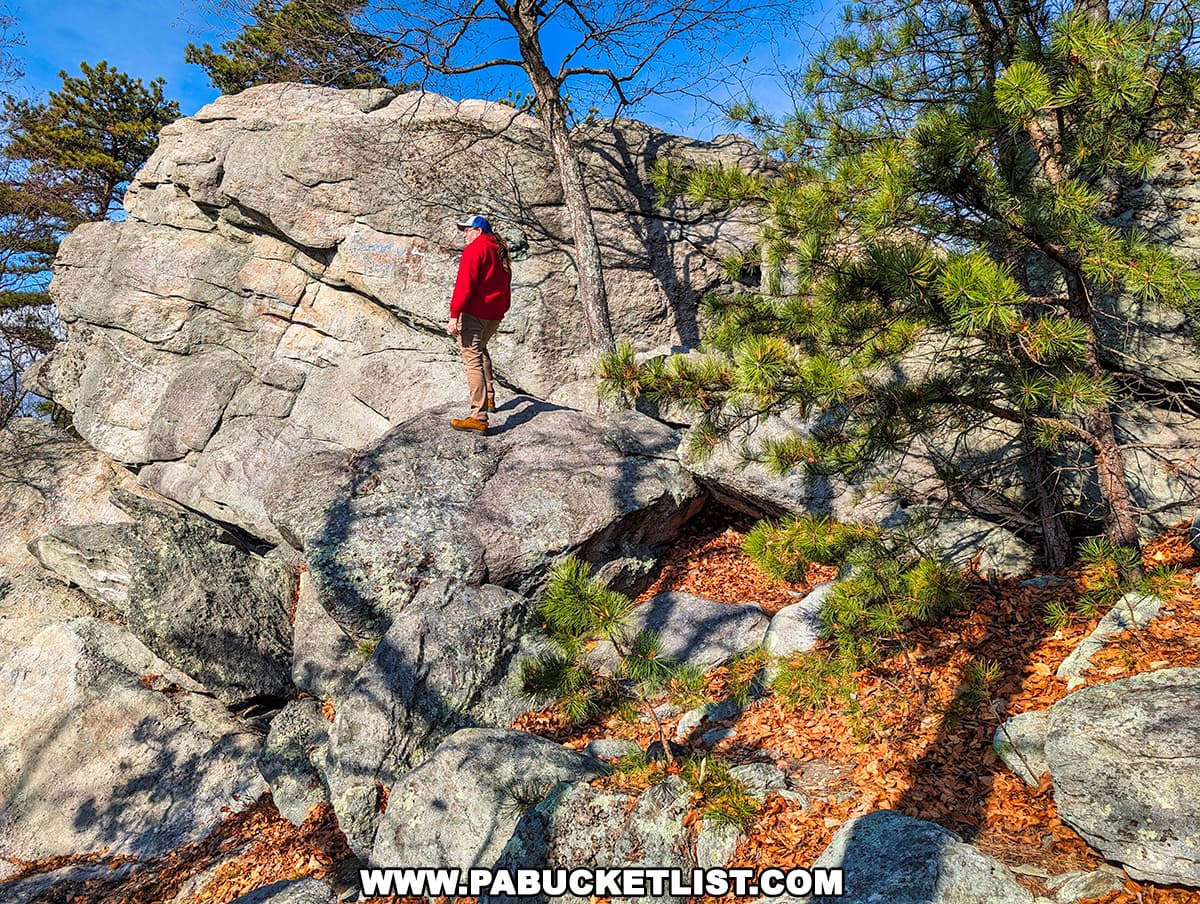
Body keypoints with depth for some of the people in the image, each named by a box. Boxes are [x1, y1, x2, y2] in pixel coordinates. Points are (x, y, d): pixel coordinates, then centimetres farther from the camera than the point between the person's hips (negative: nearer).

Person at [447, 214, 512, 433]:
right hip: (494, 316, 9)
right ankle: (489, 398, 36)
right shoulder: (501, 252, 18)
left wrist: (454, 314, -22)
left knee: (472, 360, -12)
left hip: (474, 313, -9)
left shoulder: (475, 248, -7)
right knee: (480, 349, 31)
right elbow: (506, 287, 24)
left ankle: (479, 417, -19)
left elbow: (465, 284, -18)